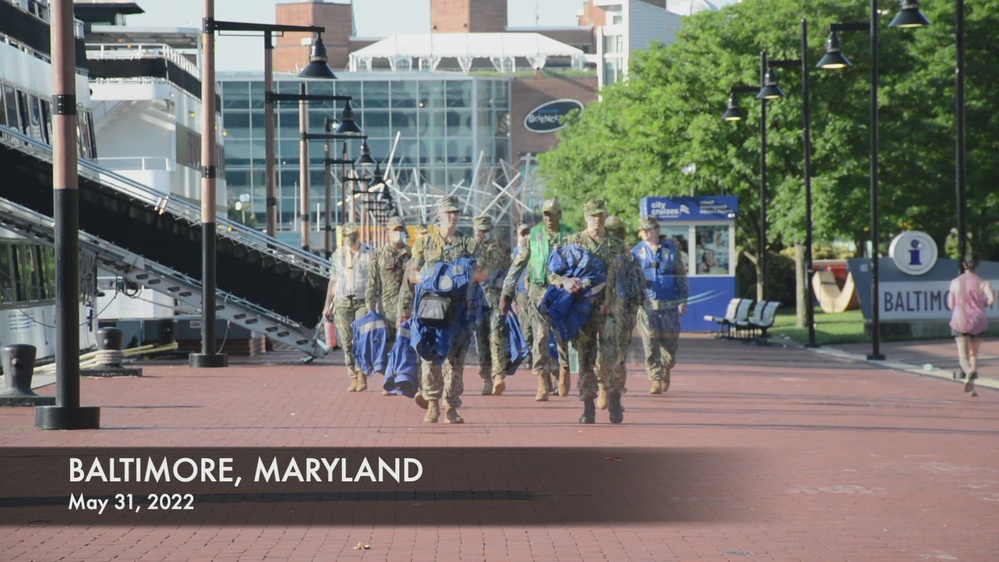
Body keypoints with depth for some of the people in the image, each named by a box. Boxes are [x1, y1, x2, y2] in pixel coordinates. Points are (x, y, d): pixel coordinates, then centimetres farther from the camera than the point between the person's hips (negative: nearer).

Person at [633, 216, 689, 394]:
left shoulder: (671, 250, 6)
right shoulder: (636, 251, 6)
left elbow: (681, 275, 9)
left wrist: (683, 300, 5)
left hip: (669, 304, 1)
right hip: (646, 304, -1)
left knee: (670, 341, 4)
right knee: (650, 344, -7)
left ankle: (666, 369, 33)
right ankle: (656, 380, -4)